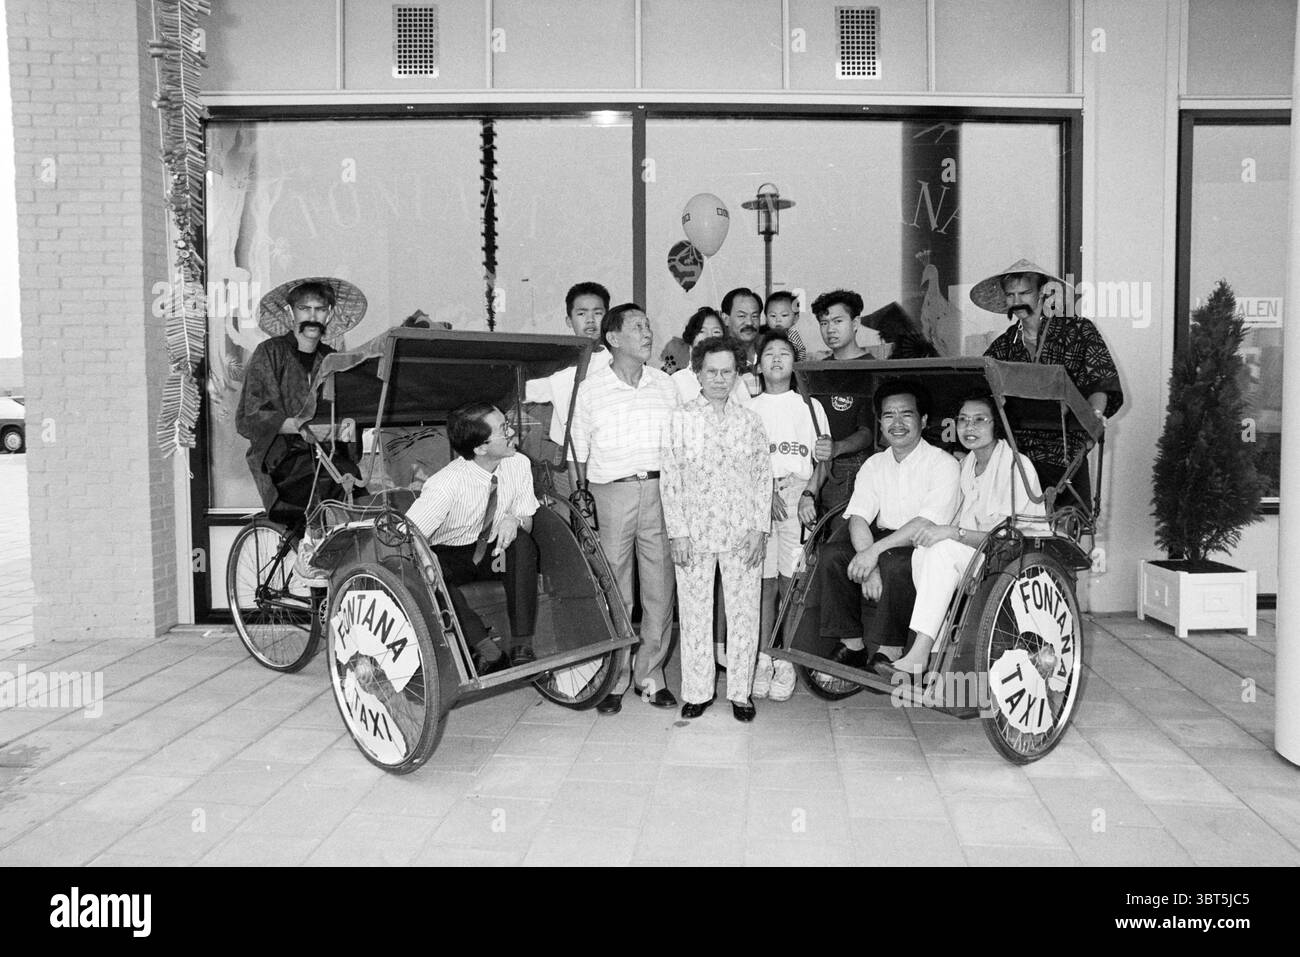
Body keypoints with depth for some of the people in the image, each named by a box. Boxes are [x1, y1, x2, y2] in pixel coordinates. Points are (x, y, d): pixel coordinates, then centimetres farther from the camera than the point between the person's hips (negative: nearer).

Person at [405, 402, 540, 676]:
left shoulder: (518, 464, -12)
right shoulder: (448, 484, -27)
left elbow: (527, 521, -3)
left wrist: (514, 520, -25)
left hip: (494, 553, 4)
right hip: (449, 557, -4)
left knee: (522, 541, -29)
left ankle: (521, 646, -27)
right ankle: (487, 650, -35)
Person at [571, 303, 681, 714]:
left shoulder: (666, 385, 12)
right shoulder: (590, 388, 5)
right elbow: (580, 449, 7)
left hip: (659, 490, 2)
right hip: (611, 491, -2)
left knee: (660, 588, 4)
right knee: (614, 592, 1)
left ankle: (651, 674, 16)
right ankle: (613, 678, 13)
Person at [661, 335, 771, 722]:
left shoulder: (750, 421, 7)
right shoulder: (680, 418, 2)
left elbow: (764, 478, 6)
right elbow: (670, 479, 0)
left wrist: (759, 530, -2)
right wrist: (677, 532, -6)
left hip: (743, 533, 1)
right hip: (694, 533, -1)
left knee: (744, 612, 5)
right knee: (694, 612, 5)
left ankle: (740, 691, 17)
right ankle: (697, 691, 18)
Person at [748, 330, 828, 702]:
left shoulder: (810, 406, 16)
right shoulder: (748, 408, 14)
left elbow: (822, 459, 11)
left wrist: (810, 495, -5)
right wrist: (767, 493, -10)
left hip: (800, 495, 0)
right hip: (759, 497, 0)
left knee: (792, 581, -6)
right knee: (765, 581, -3)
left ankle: (786, 660, -1)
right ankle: (763, 658, 2)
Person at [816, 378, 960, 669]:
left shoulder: (943, 464, -6)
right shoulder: (874, 465, 11)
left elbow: (928, 524, -19)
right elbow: (858, 517, -3)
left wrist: (876, 551, -28)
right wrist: (869, 569, -21)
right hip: (881, 542, 5)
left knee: (894, 564, -36)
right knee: (832, 554, -20)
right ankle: (852, 645, -11)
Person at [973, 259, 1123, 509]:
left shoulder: (1078, 331, 5)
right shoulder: (1002, 346, 14)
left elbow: (1101, 379, -5)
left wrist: (1094, 413, -24)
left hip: (1064, 460, -2)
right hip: (1013, 456, 2)